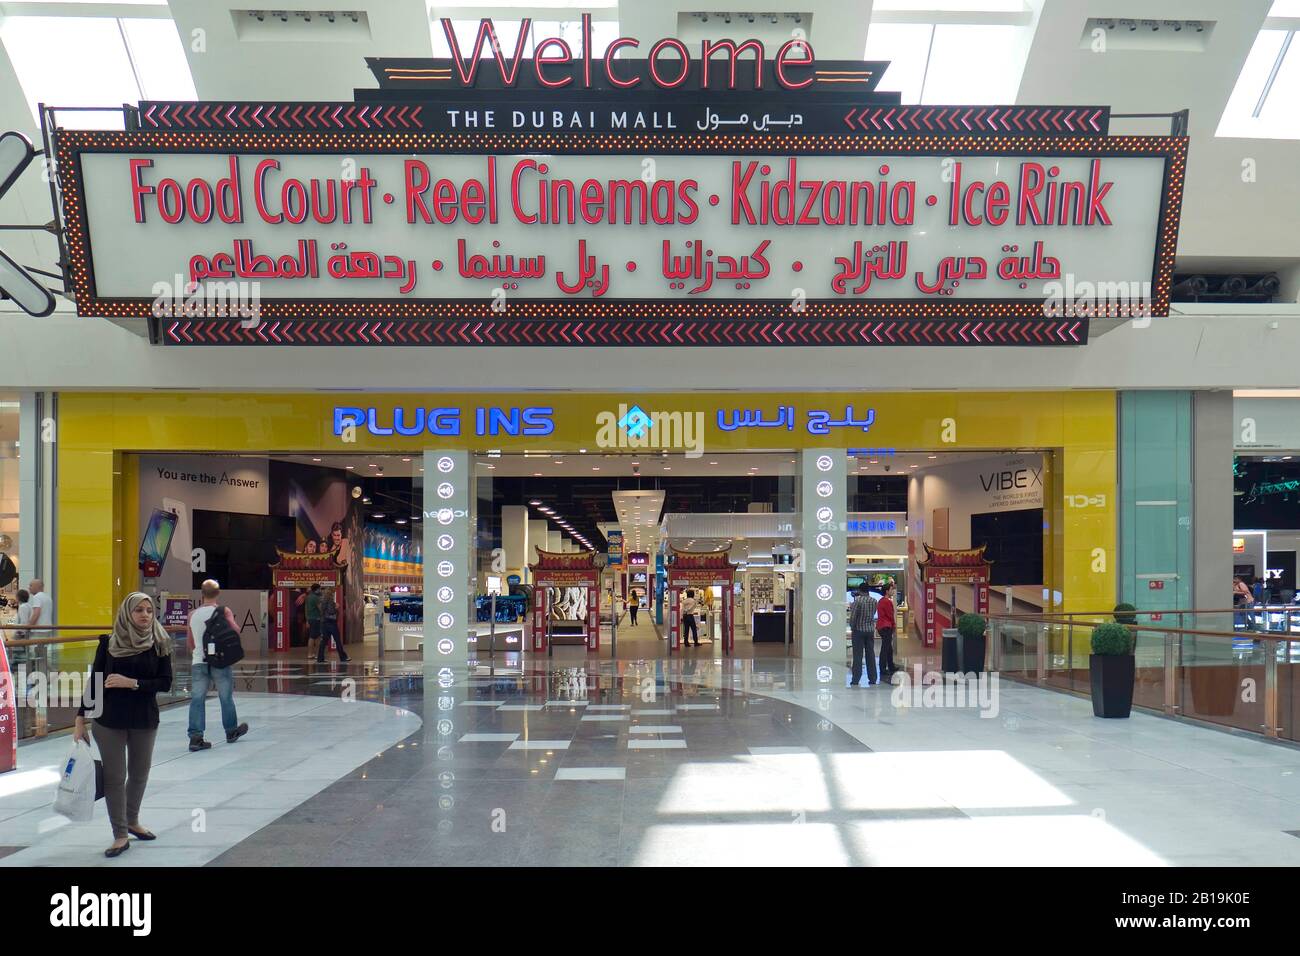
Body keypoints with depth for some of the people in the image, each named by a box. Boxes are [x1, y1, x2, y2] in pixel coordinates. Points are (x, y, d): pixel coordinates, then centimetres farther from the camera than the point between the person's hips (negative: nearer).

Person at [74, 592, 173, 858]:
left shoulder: (159, 644, -3)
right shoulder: (109, 643, -4)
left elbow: (165, 683, -6)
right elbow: (94, 681, 0)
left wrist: (132, 683, -19)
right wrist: (80, 719, -1)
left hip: (145, 719, 1)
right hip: (109, 719, -1)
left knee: (139, 774, 14)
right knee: (114, 777, 1)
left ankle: (132, 822, 36)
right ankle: (120, 835, 13)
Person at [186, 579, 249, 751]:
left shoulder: (192, 614, 5)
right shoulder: (224, 611, -5)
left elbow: (191, 643, 12)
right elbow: (236, 631, -14)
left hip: (198, 662, 2)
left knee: (197, 699, 1)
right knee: (226, 698, 13)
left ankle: (195, 737, -7)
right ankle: (231, 731, 27)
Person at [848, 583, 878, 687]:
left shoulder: (857, 600, -13)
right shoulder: (874, 601, 1)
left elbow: (852, 616, -14)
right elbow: (873, 614, 6)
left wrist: (852, 627, -1)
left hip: (859, 630, -4)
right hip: (870, 630, 4)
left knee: (858, 655, -1)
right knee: (870, 655, 9)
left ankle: (856, 680, -2)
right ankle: (872, 679, 11)